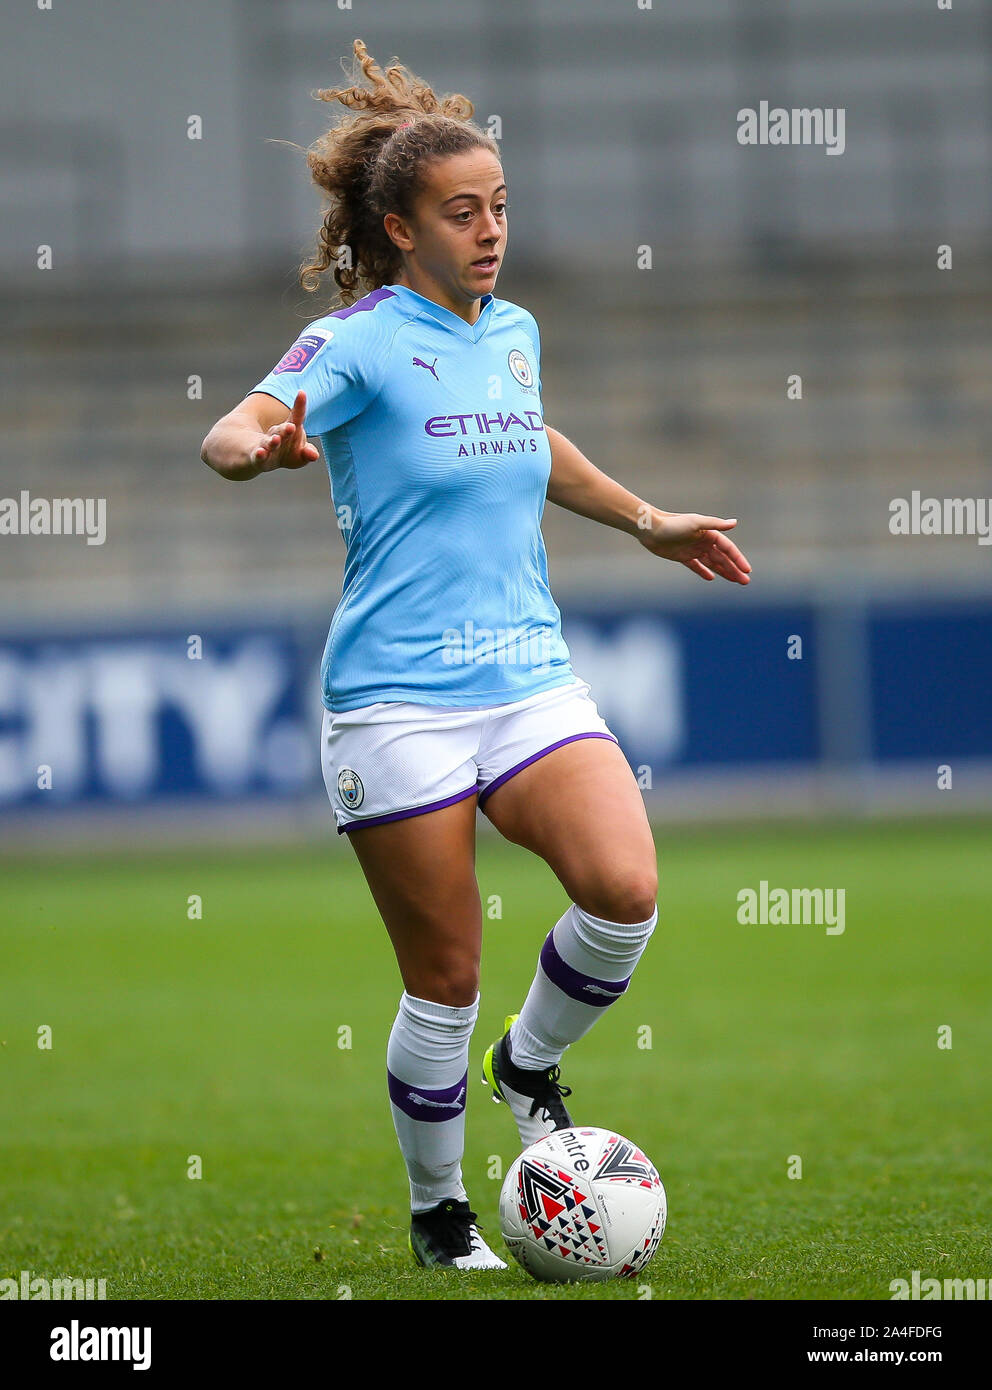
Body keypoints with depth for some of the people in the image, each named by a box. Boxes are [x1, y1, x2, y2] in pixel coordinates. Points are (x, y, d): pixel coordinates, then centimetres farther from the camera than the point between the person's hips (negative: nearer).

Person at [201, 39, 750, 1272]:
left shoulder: (514, 332, 12)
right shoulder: (359, 341, -7)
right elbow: (231, 434, -23)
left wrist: (644, 521, 40)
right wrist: (266, 445, -46)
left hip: (529, 677, 5)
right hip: (398, 698, -5)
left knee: (624, 893, -19)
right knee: (445, 983, -2)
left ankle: (529, 1065, 10)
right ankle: (437, 1214, 19)